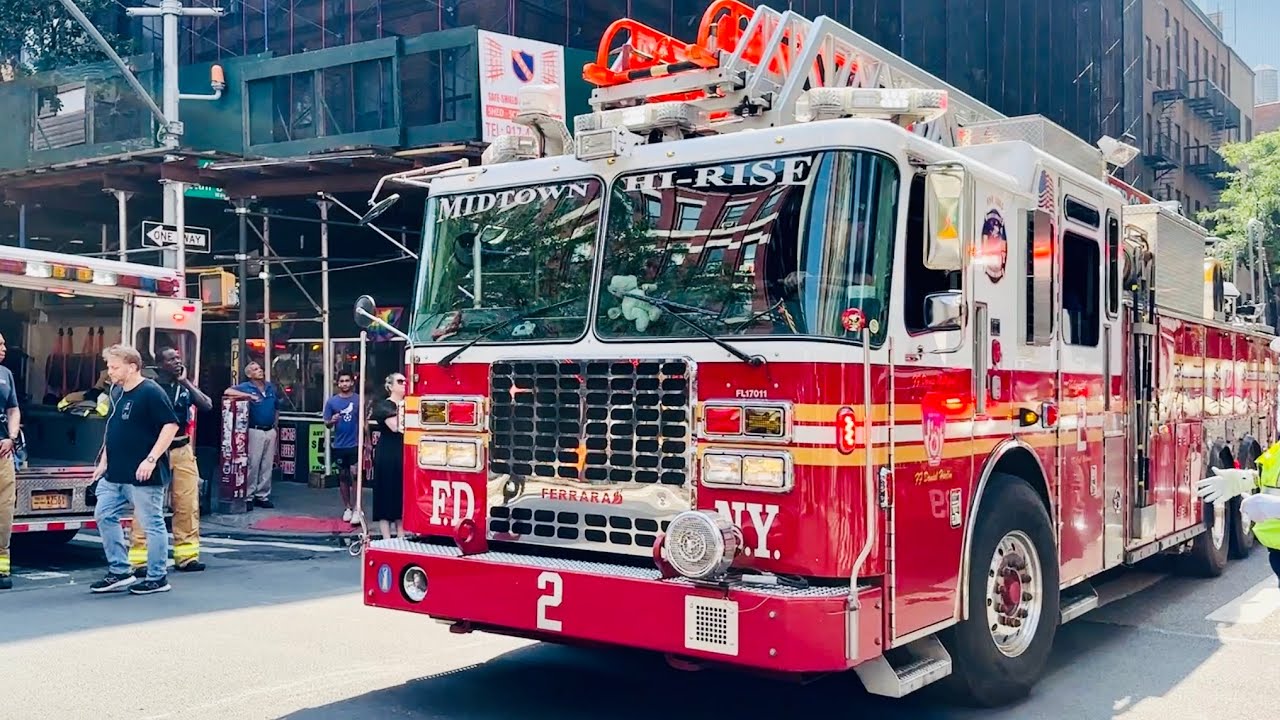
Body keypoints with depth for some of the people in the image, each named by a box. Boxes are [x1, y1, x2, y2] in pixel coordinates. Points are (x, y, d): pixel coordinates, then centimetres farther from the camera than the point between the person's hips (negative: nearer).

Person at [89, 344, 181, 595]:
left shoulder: (151, 392, -13)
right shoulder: (116, 392, 13)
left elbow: (171, 425, -19)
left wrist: (151, 459, -23)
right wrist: (103, 461, 19)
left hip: (143, 474, -9)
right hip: (115, 473, 9)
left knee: (152, 523, 0)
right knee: (105, 516, 8)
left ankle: (157, 578, 9)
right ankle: (119, 572, 18)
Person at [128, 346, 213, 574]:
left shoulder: (185, 386, 10)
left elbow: (207, 406, -4)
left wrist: (185, 382, -7)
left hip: (183, 451, 5)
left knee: (188, 504, 5)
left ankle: (187, 554, 13)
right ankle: (140, 559, -2)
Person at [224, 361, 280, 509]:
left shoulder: (271, 387, 13)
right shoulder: (246, 387, -4)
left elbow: (277, 407, 25)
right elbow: (227, 392, -18)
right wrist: (248, 395, -23)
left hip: (270, 431, 6)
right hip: (255, 431, -5)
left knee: (267, 466, 8)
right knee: (253, 465, -5)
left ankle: (263, 496, 15)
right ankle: (248, 497, 1)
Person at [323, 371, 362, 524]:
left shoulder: (359, 400, 0)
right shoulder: (331, 401, 3)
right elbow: (327, 424, 6)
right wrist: (332, 421, -16)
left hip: (355, 444, -2)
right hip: (339, 445, 2)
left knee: (355, 473, -12)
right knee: (343, 476, 10)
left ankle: (357, 509, -7)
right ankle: (348, 508, 21)